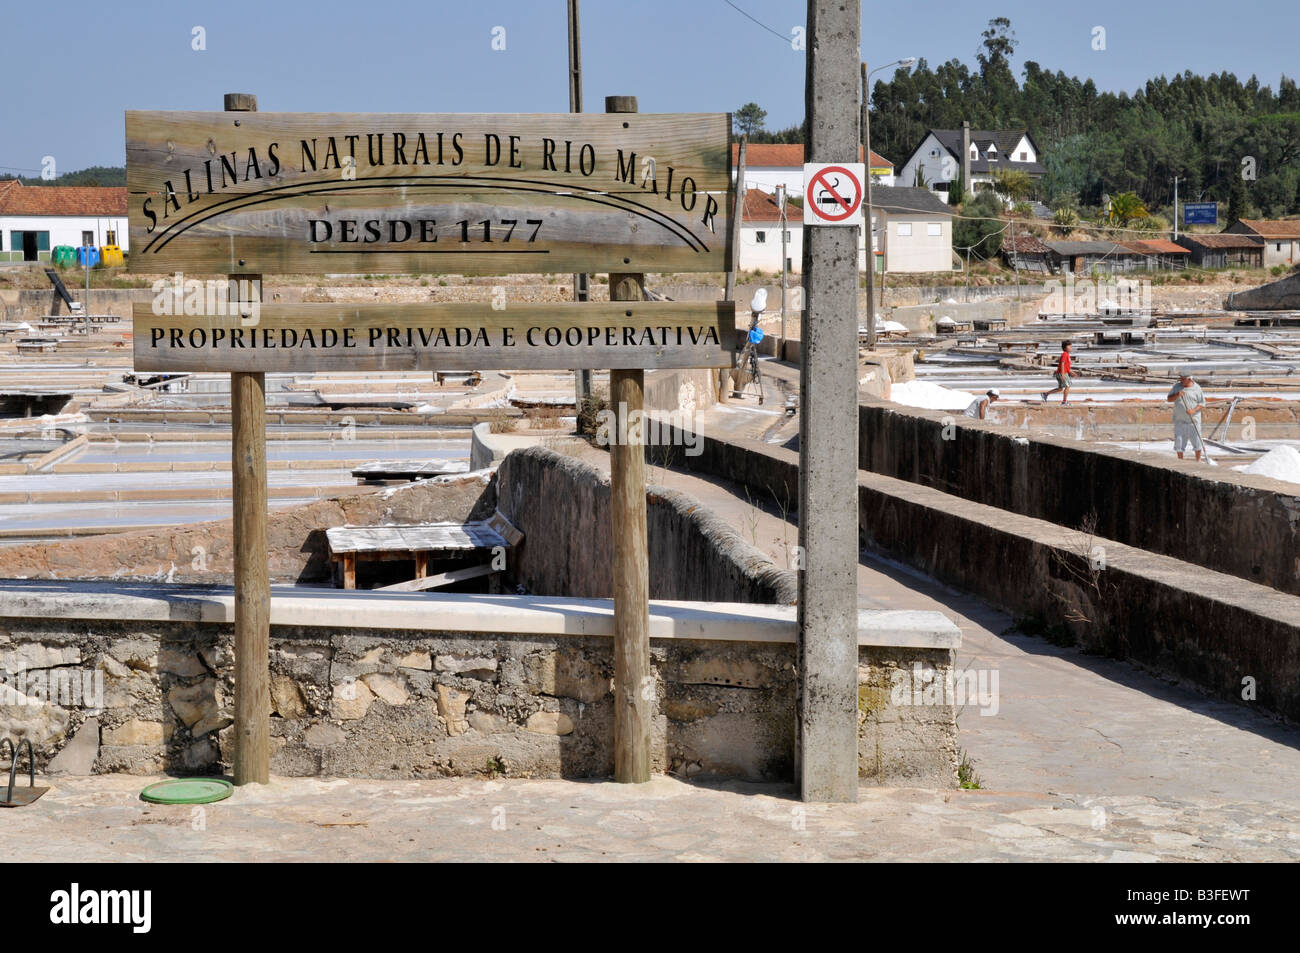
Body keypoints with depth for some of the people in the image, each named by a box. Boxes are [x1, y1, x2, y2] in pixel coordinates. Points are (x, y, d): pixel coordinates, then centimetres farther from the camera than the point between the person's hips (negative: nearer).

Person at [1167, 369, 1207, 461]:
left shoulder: (1196, 388, -4)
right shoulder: (1177, 386, 4)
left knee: (1197, 440, 2)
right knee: (1179, 441, 3)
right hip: (1179, 420, 2)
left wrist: (1193, 411, -18)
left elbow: (1202, 403, -2)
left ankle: (1198, 460, 18)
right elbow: (1169, 399, 1)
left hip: (1193, 420, -2)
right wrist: (1177, 395, -19)